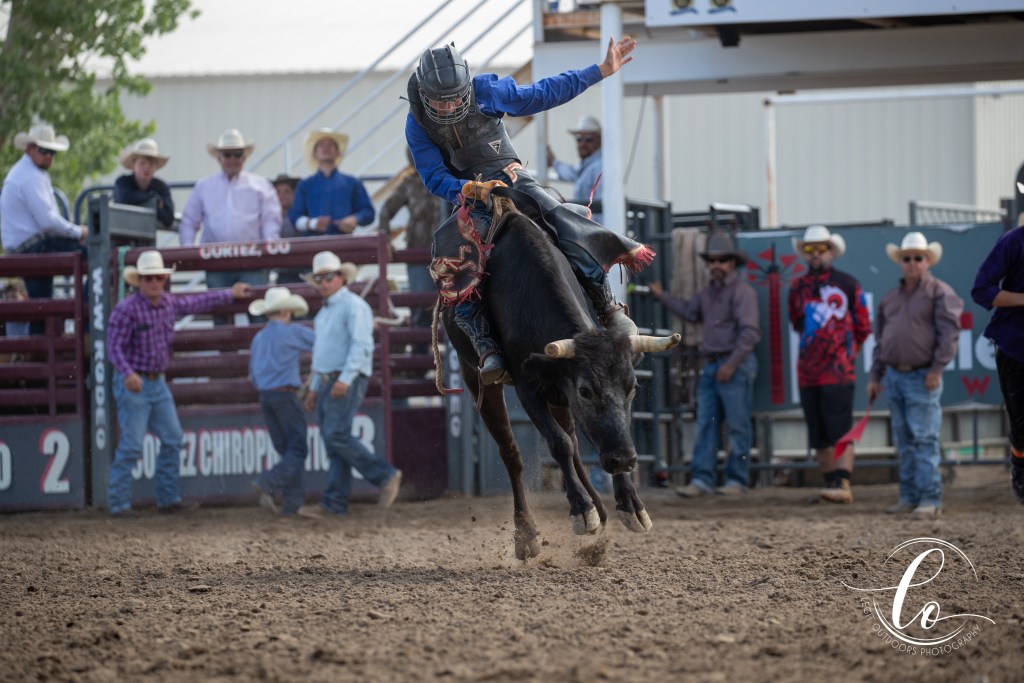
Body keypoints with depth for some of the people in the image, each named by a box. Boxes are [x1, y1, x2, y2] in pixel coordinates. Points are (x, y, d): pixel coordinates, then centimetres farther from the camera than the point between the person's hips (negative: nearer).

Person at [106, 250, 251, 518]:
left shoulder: (169, 303, 6)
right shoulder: (126, 309, -16)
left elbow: (197, 302, 25)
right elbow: (114, 347, -19)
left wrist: (229, 294, 35)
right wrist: (128, 374, -35)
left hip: (157, 383, 8)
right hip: (133, 384, -8)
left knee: (172, 440, 8)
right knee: (131, 445, -10)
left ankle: (167, 498, 16)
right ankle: (119, 503, -5)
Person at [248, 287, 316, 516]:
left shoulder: (258, 338, 13)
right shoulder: (293, 332, -6)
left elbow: (253, 375, 19)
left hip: (265, 397, 7)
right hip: (286, 395, -7)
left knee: (286, 450, 11)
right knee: (298, 450, -4)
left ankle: (291, 502, 3)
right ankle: (267, 484, -25)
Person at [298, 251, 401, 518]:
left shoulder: (353, 306, -9)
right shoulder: (326, 311, 20)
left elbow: (362, 345, -20)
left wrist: (345, 378, -28)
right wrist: (314, 387, 22)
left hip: (347, 383, -9)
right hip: (327, 383, 9)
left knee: (337, 436, -19)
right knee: (333, 444, 3)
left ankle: (385, 476, -10)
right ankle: (334, 504, -1)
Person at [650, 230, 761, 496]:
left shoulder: (741, 290, -9)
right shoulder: (709, 291, 18)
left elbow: (749, 331, -16)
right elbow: (690, 312, 30)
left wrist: (731, 364, -19)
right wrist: (662, 297, 29)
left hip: (735, 366, -8)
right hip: (711, 365, 8)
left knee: (738, 425, -2)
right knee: (706, 424, 2)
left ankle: (737, 480, 2)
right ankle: (701, 480, 0)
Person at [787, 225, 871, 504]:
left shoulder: (847, 284, 1)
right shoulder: (797, 287, 12)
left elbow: (863, 328, 8)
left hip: (838, 373, -5)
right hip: (808, 372, 5)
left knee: (840, 432, -12)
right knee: (819, 437, 6)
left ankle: (842, 483, -18)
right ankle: (830, 481, 10)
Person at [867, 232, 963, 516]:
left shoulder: (940, 293, -2)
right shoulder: (890, 298, 18)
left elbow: (949, 333, -10)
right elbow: (880, 340, 22)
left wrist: (936, 369, -16)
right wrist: (875, 376, 17)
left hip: (922, 378, -7)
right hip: (894, 376, 7)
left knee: (925, 439, -9)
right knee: (903, 441, 9)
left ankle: (930, 498, -9)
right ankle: (909, 496, 13)